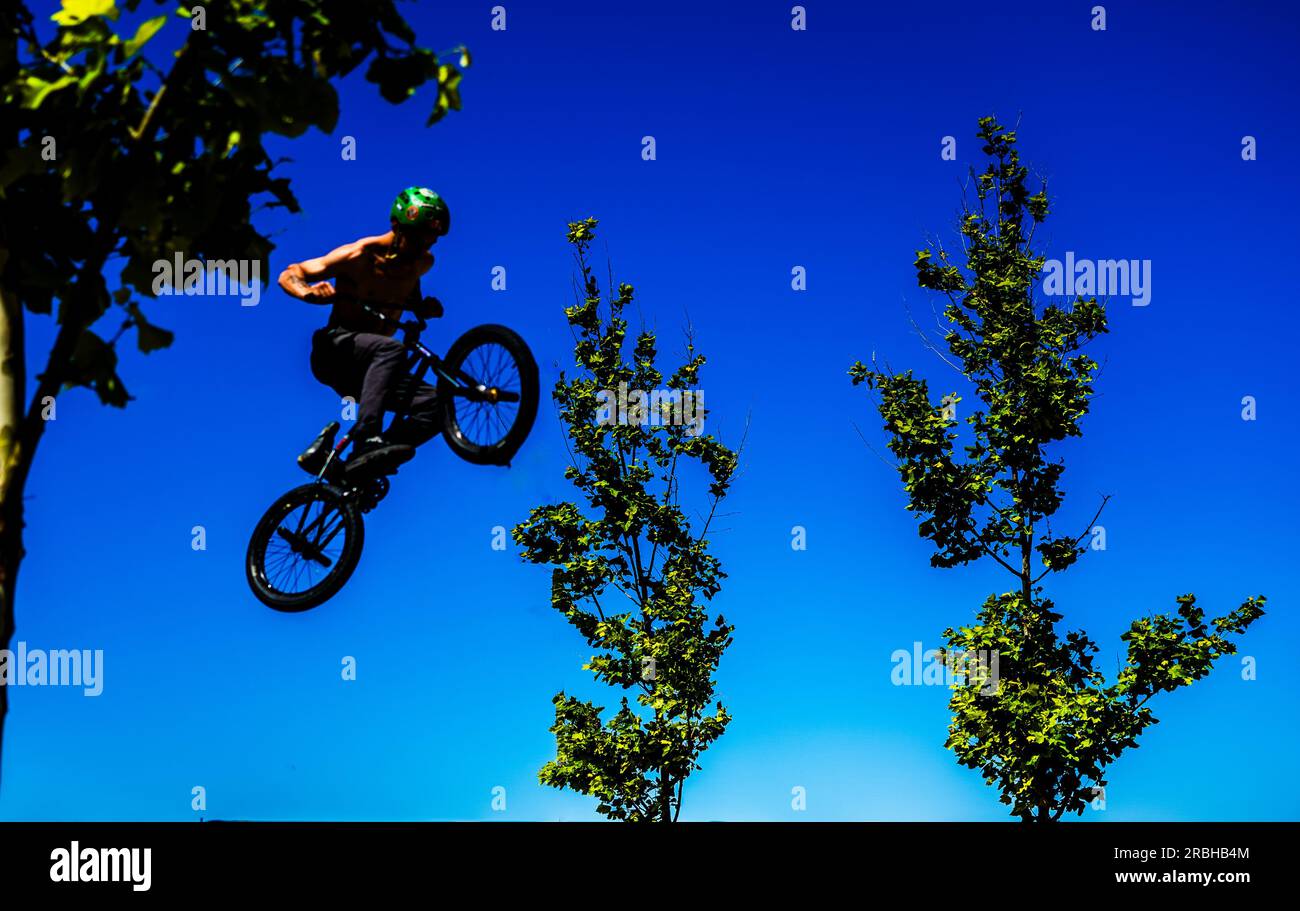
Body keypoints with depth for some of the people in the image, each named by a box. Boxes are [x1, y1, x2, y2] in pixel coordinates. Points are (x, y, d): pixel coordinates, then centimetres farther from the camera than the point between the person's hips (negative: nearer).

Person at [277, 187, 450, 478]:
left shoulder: (421, 263, 4)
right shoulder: (360, 255, -12)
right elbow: (288, 276, -6)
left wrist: (424, 307, 5)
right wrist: (309, 293, -30)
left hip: (368, 369, 6)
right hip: (334, 350, -6)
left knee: (435, 405, -19)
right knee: (391, 349, -37)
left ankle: (357, 464, -28)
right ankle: (367, 439, -47)